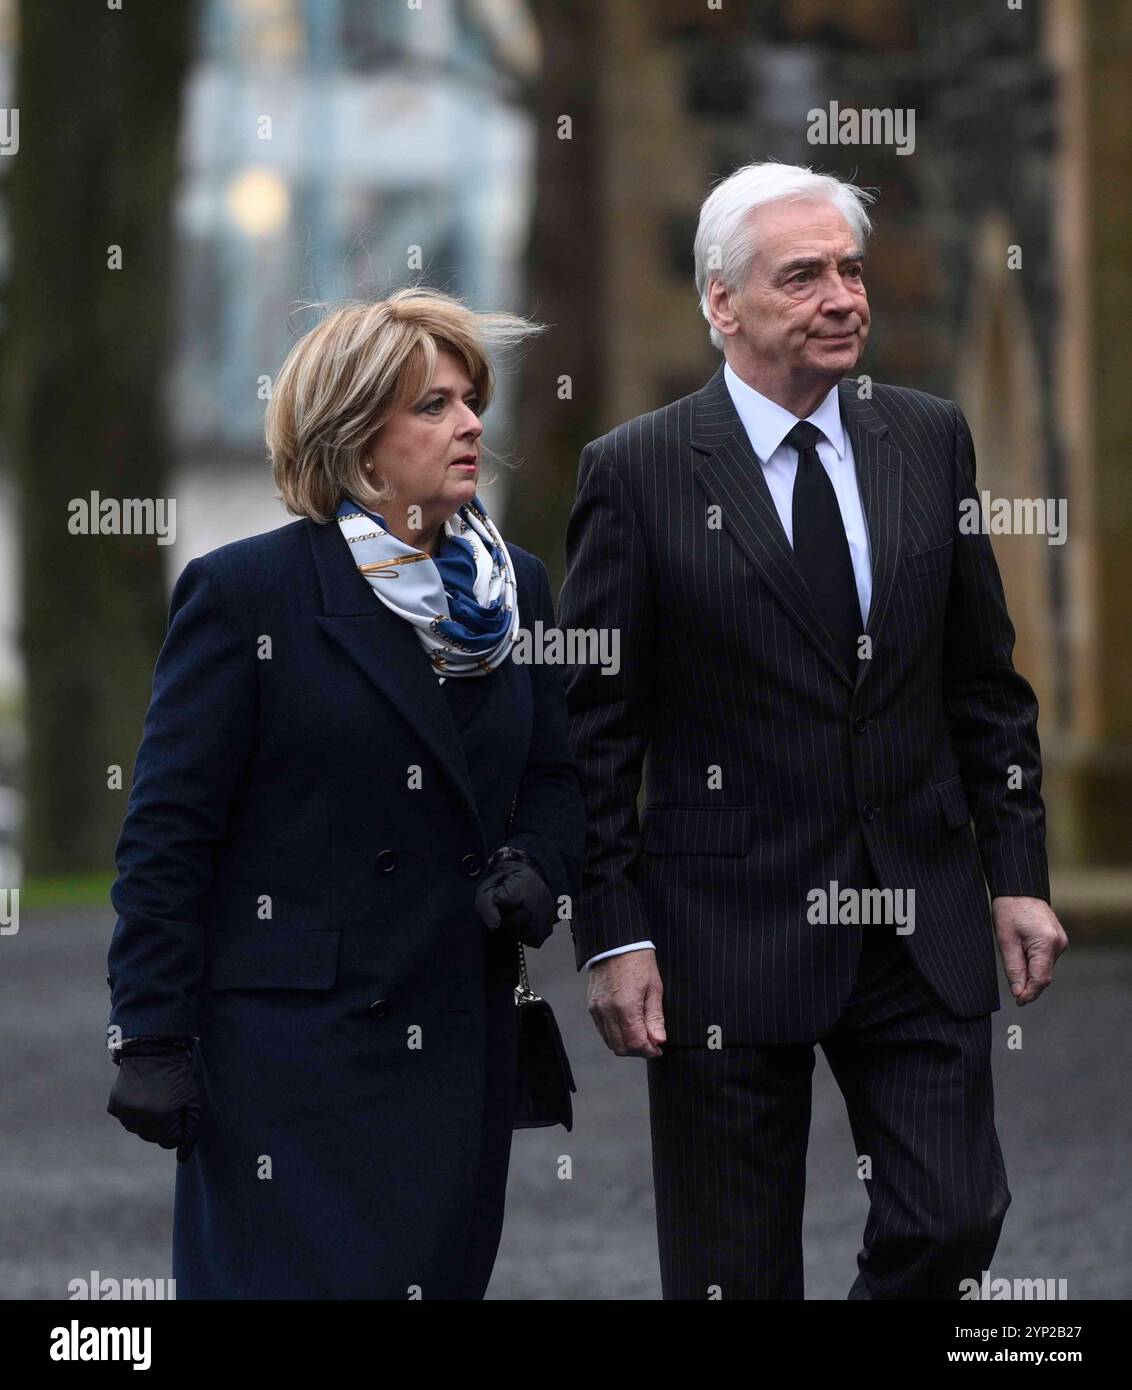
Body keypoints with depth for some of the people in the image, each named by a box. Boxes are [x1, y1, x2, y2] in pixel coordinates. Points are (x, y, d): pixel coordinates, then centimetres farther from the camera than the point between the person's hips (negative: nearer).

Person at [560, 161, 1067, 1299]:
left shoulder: (929, 440, 6)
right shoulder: (637, 473, -5)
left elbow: (985, 682, 12)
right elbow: (593, 728, -3)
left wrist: (1018, 874, 6)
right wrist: (613, 938, -8)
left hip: (923, 926, 3)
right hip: (726, 937, -3)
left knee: (955, 1220, -1)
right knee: (734, 1269, 4)